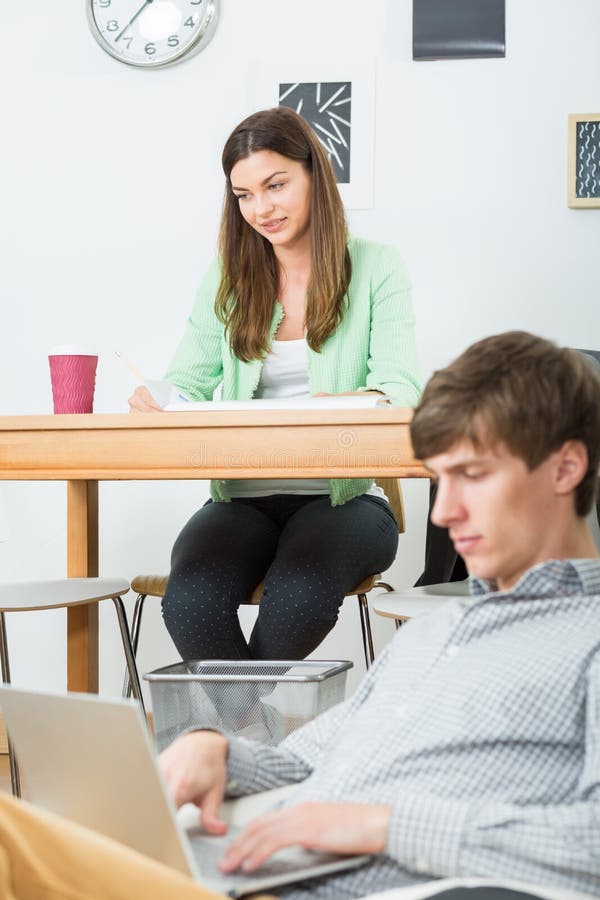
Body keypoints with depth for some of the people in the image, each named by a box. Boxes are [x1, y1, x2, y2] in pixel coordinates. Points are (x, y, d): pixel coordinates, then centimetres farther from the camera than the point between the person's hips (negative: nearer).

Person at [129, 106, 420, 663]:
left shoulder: (376, 269, 3)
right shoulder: (227, 279, 13)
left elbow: (400, 388, -7)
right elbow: (188, 383, 12)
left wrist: (346, 405, -31)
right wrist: (156, 404, -14)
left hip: (342, 497, -2)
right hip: (245, 497, 2)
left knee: (299, 592, -35)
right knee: (189, 599, -30)